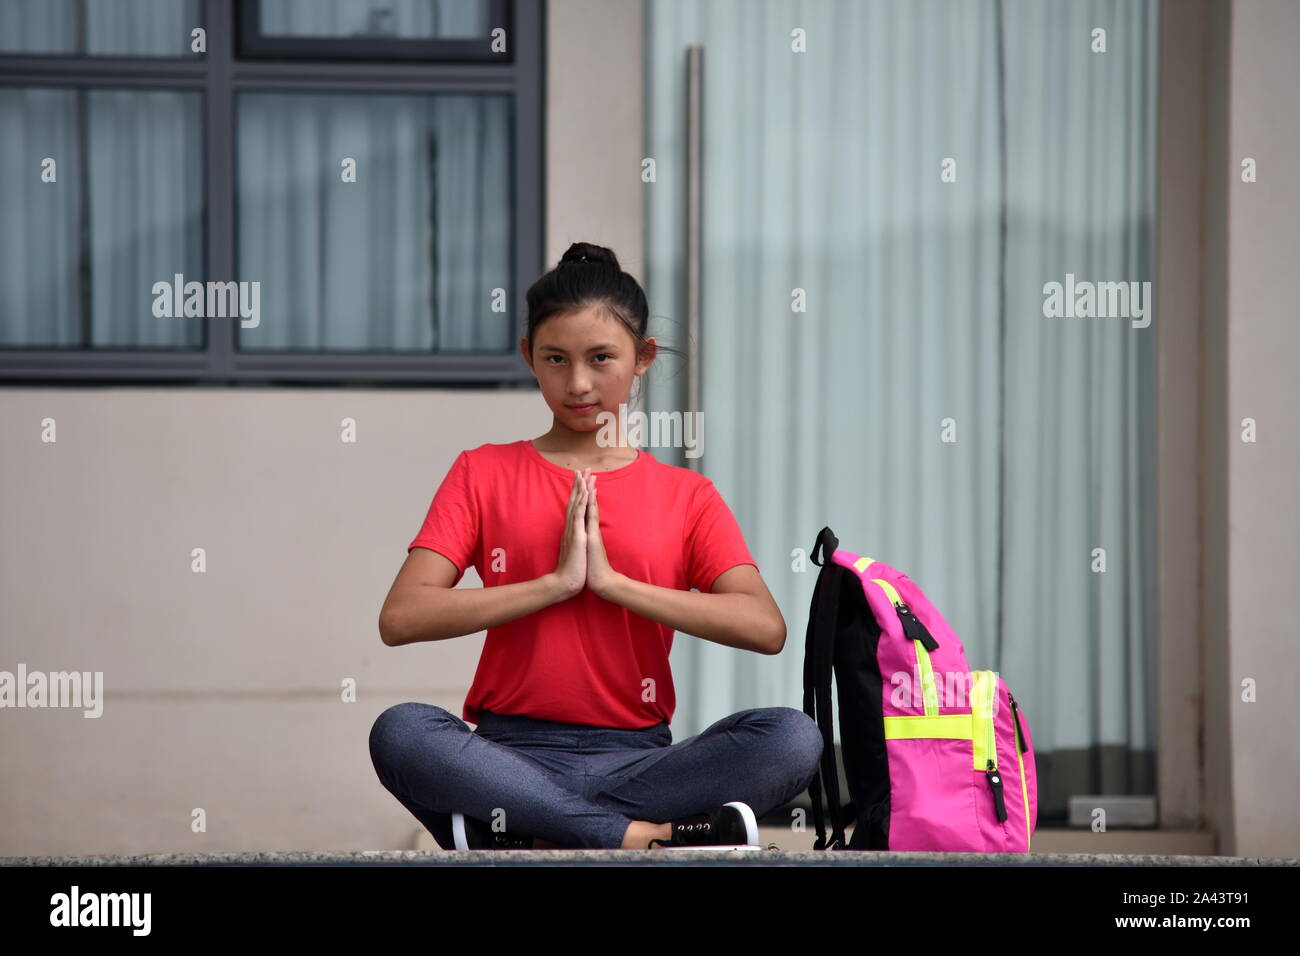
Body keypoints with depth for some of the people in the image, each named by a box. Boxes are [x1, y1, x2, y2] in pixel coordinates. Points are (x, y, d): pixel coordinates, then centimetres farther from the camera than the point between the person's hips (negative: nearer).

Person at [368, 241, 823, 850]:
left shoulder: (686, 496, 13)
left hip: (633, 757, 1)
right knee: (399, 731, -34)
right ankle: (634, 835, -33)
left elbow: (765, 627, -5)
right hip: (513, 750, -1)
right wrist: (556, 581, -9)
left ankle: (525, 833, -27)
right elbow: (401, 617, -3)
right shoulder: (483, 474, 12)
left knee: (793, 737, -28)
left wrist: (612, 580, -9)